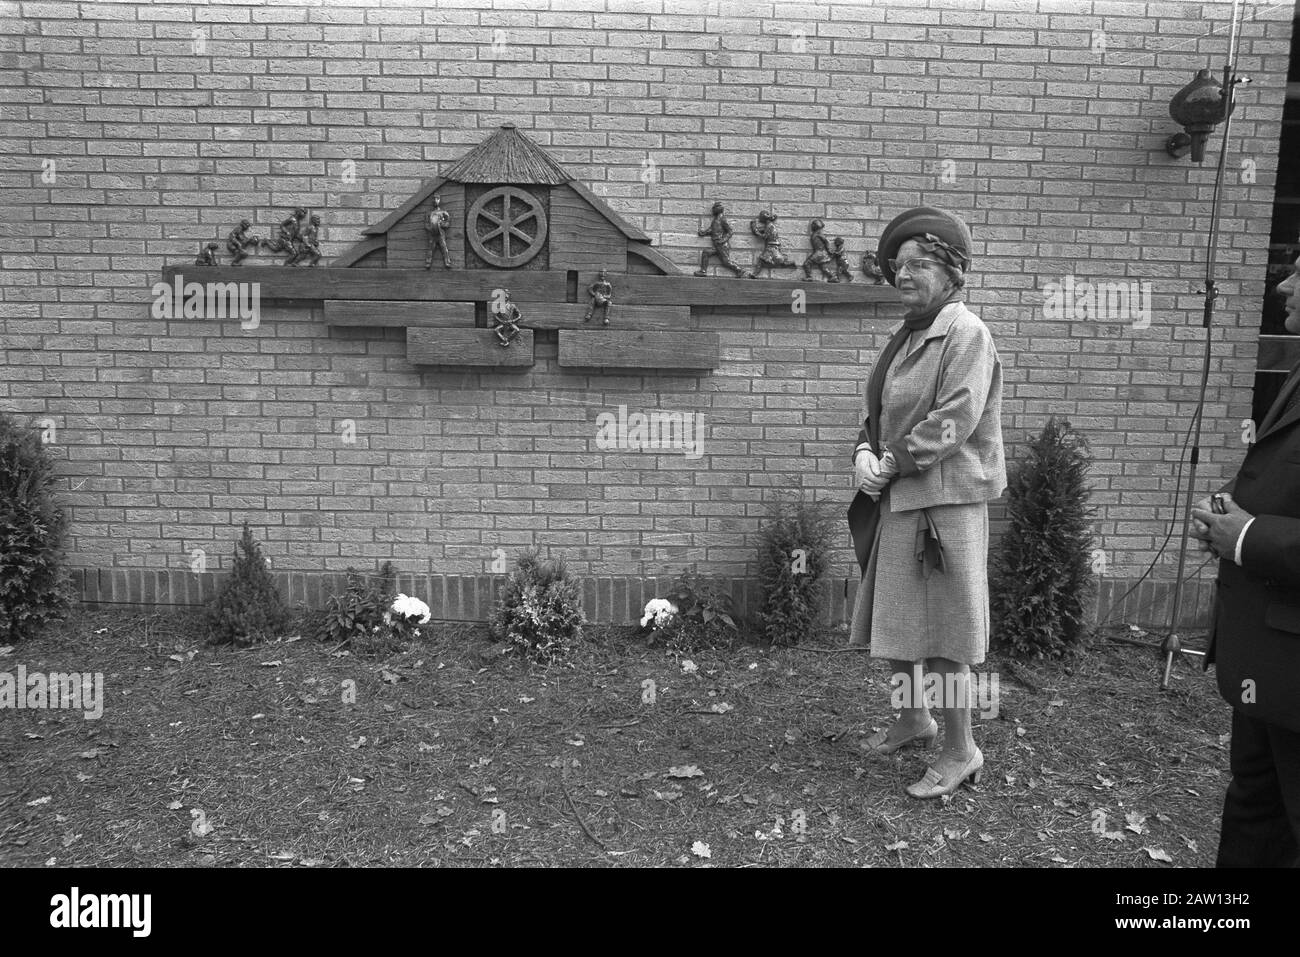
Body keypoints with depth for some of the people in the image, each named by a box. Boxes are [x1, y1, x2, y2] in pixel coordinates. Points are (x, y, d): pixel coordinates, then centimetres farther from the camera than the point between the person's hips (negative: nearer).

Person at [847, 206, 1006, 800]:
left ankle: (961, 751, 15)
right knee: (894, 621, 18)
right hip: (896, 500, 9)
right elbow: (878, 411, 18)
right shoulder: (907, 335, 14)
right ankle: (914, 719, 37)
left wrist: (891, 462, -15)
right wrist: (865, 452, -1)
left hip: (944, 501, -9)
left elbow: (952, 423, -20)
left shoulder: (966, 334, -12)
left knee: (942, 636, 0)